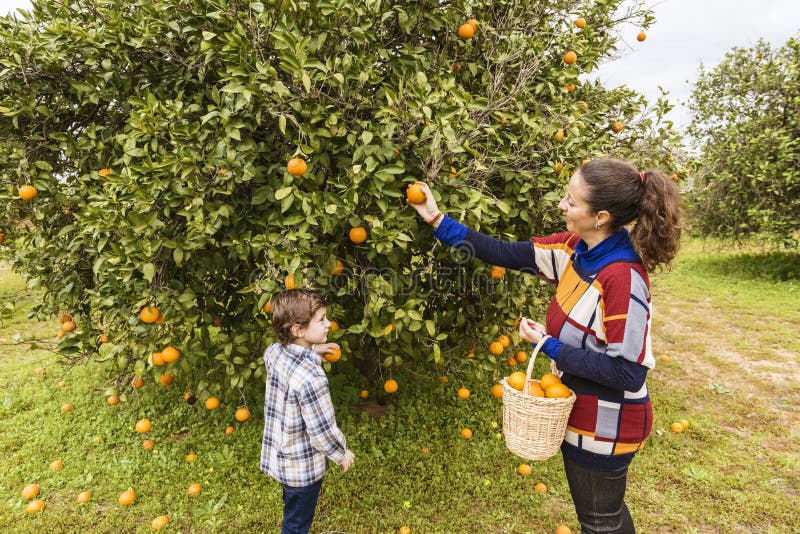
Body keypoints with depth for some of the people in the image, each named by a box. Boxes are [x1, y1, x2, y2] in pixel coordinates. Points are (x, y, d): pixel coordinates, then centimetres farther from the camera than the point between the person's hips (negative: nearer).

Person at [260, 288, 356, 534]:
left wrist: (313, 350, 8)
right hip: (303, 467, -7)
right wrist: (342, 454, -7)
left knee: (292, 512, 32)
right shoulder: (311, 378, -36)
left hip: (277, 456, 7)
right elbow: (322, 431, -25)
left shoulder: (273, 351, -12)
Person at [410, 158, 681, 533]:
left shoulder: (623, 277, -31)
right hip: (579, 411, 7)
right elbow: (508, 255, -5)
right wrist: (438, 221, -6)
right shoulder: (574, 249, -8)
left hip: (605, 426, -7)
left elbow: (628, 373, -28)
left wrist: (550, 346, -24)